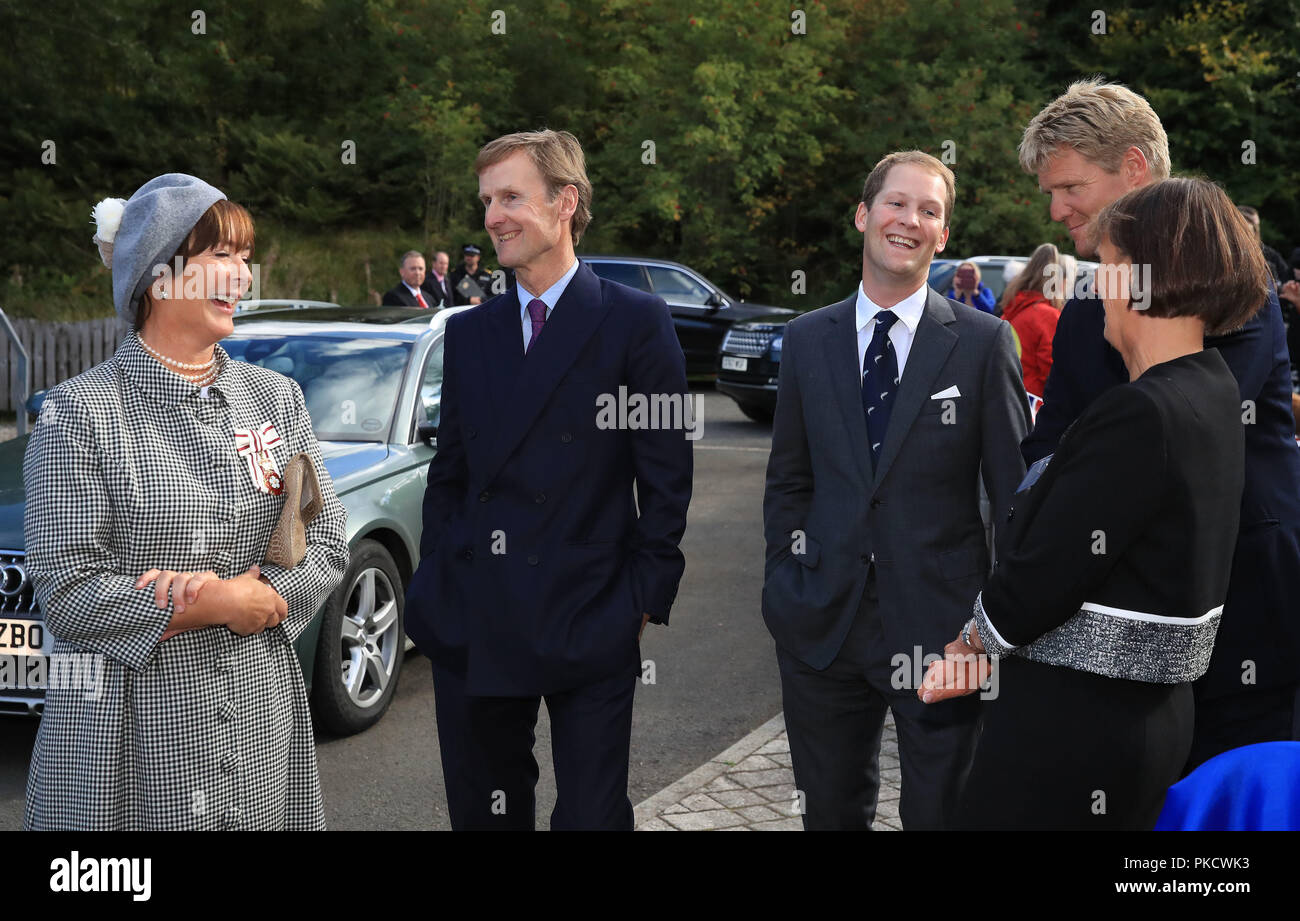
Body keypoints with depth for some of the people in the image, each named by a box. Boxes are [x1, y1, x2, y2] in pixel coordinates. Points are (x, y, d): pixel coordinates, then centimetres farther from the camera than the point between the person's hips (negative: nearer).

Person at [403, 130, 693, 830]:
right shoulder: (468, 332, 11)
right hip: (472, 628, 5)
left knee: (593, 813, 3)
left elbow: (666, 477, -4)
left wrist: (646, 597, -7)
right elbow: (448, 474, 15)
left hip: (588, 626, -4)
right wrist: (434, 587, 7)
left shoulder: (636, 321, -4)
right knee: (482, 811, 15)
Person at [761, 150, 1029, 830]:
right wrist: (785, 578, 3)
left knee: (940, 812, 8)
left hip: (939, 622, -3)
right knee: (830, 809, 16)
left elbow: (1013, 490, -1)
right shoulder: (808, 339, 6)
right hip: (822, 621, 3)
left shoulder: (984, 342, -3)